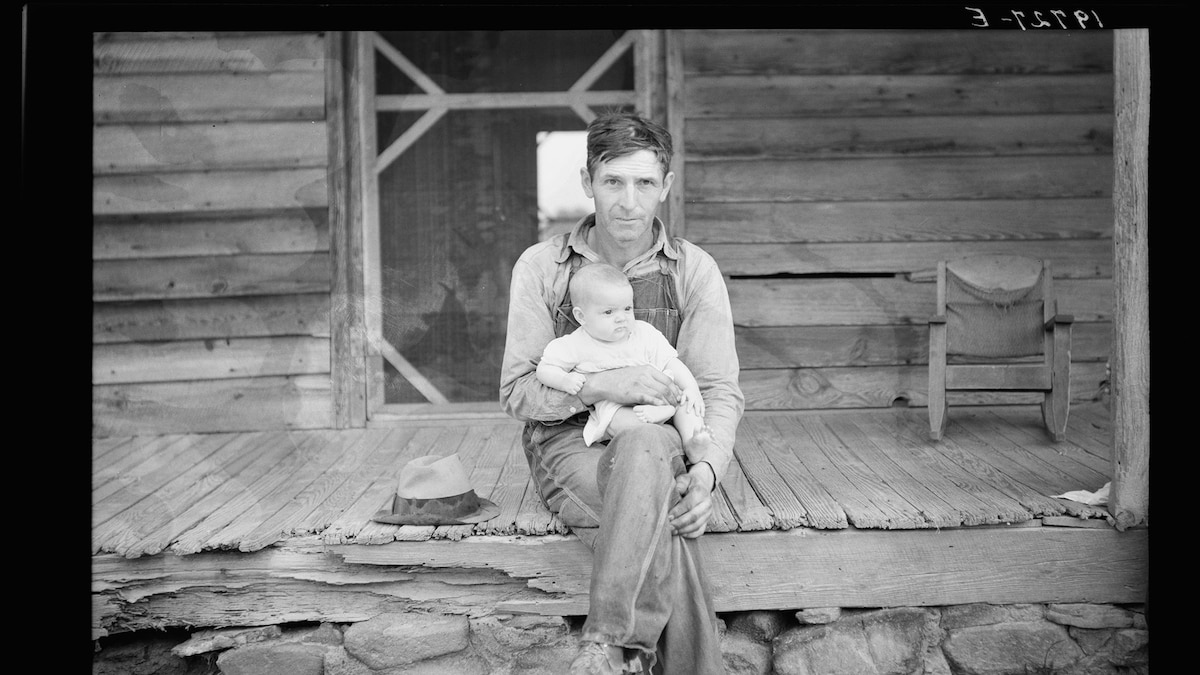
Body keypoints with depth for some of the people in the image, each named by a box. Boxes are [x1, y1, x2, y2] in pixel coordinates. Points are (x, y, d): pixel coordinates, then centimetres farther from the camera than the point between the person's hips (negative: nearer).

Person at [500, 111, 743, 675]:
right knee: (664, 530, -34)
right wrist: (599, 385, -17)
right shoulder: (541, 267, 4)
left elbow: (719, 392, 2)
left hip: (660, 443, 1)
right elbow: (517, 392, 3)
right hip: (569, 444, 0)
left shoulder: (694, 271, 5)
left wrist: (705, 470, -20)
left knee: (643, 445, -39)